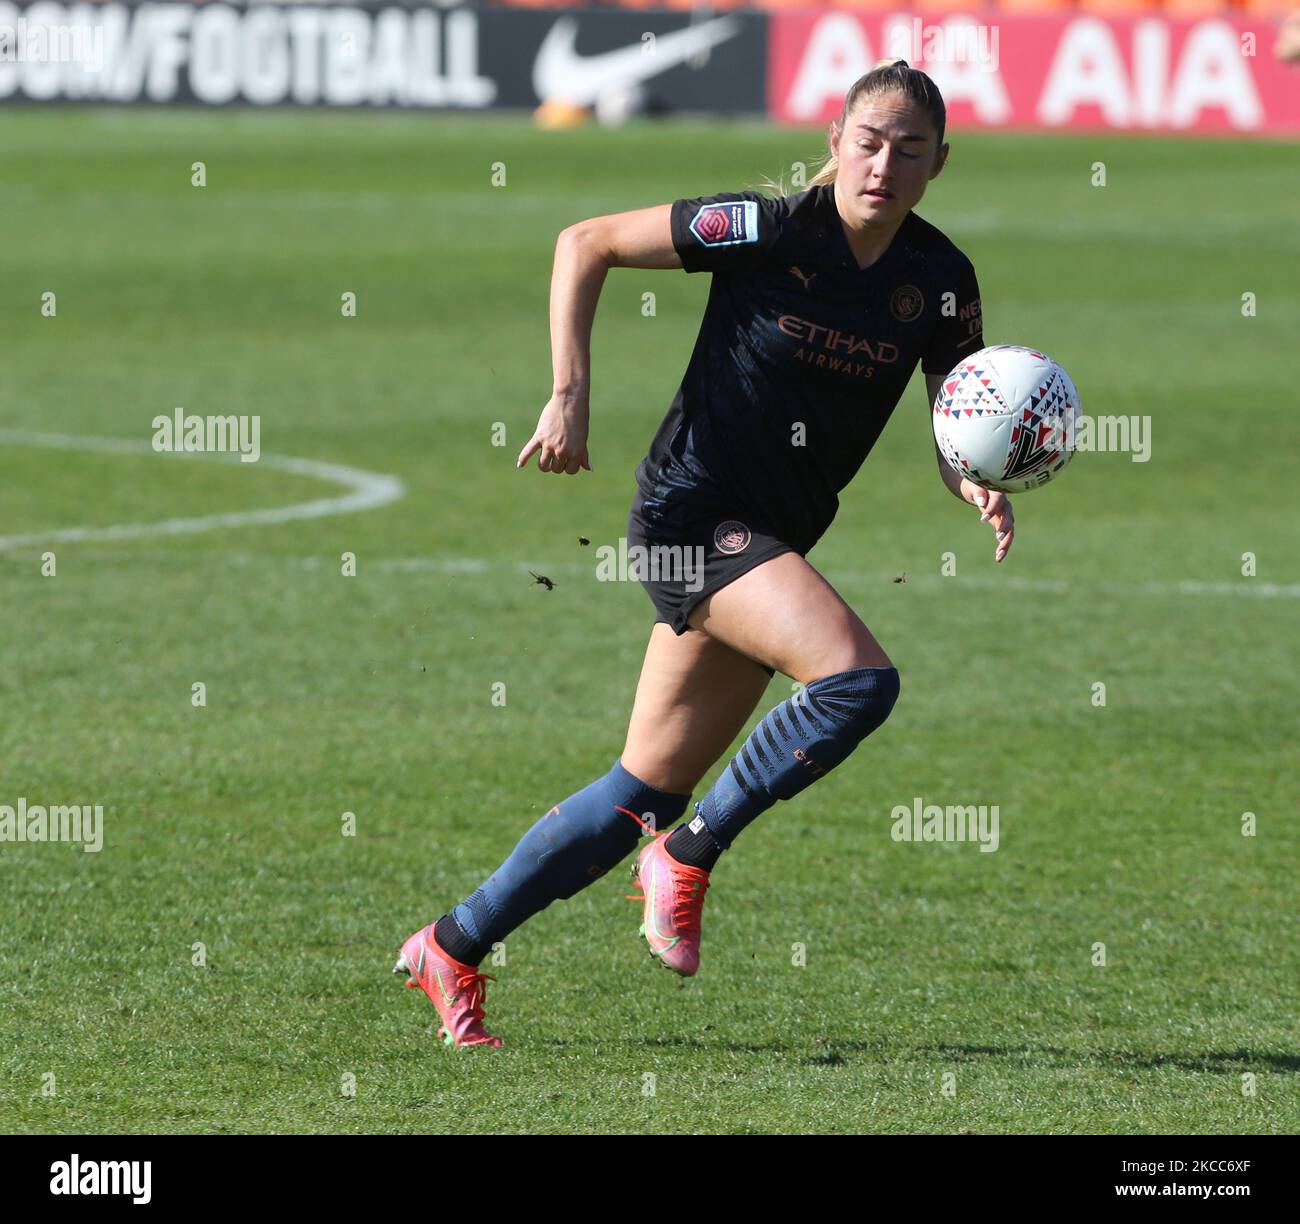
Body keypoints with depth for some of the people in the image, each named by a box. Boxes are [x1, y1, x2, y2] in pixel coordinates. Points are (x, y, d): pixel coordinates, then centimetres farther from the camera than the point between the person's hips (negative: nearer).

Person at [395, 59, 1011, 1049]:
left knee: (651, 791, 10)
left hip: (774, 542, 7)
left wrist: (982, 491, -18)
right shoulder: (768, 231, -15)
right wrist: (570, 397, -12)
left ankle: (451, 950, 23)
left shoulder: (940, 279, 0)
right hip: (694, 510, -6)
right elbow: (585, 244, -7)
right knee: (858, 679, -27)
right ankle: (689, 855, -9)